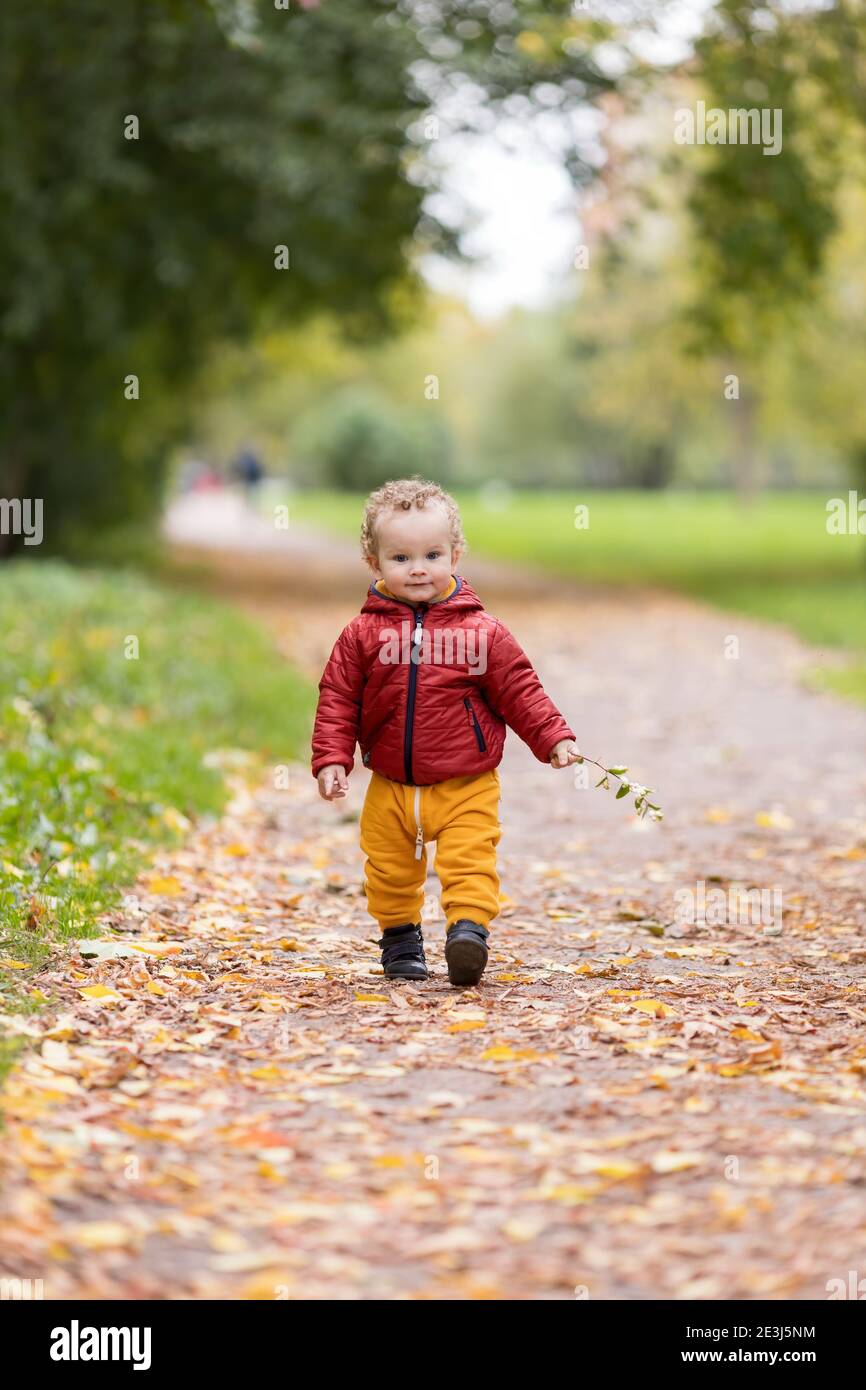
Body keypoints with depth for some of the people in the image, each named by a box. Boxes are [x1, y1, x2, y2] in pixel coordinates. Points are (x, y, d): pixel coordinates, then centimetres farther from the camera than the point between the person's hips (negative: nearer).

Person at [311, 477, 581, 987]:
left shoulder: (482, 631, -5)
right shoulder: (363, 634, -2)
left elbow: (519, 689, 0)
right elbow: (338, 698, 1)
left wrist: (554, 738, -7)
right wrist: (331, 759, -7)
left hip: (467, 786, -2)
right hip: (391, 788, 2)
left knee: (470, 863, -17)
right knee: (390, 871, 12)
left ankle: (469, 928, -16)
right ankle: (401, 938, 29)